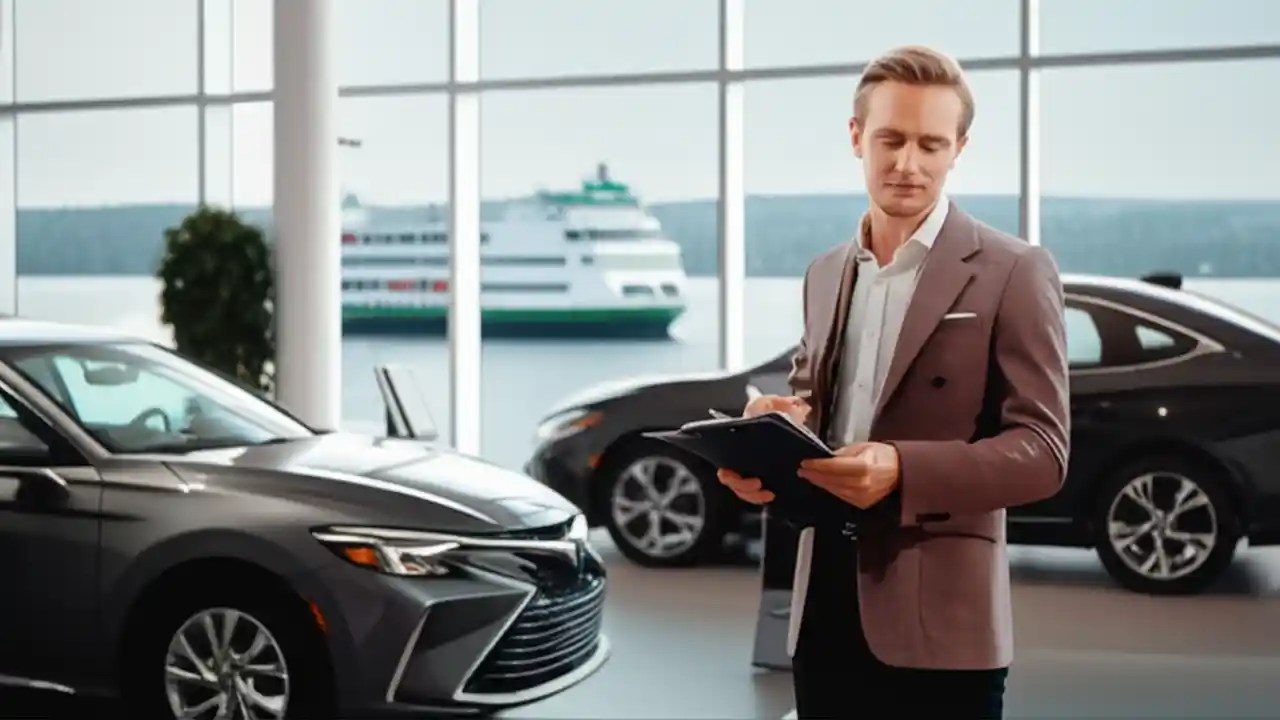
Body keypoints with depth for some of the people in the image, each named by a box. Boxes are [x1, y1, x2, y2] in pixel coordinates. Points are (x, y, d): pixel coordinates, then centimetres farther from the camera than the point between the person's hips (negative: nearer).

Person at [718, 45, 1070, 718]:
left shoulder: (1013, 271, -5)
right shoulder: (825, 272, 13)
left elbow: (1042, 450, -10)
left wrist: (903, 469, -25)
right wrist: (778, 425, -3)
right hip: (823, 606, 5)